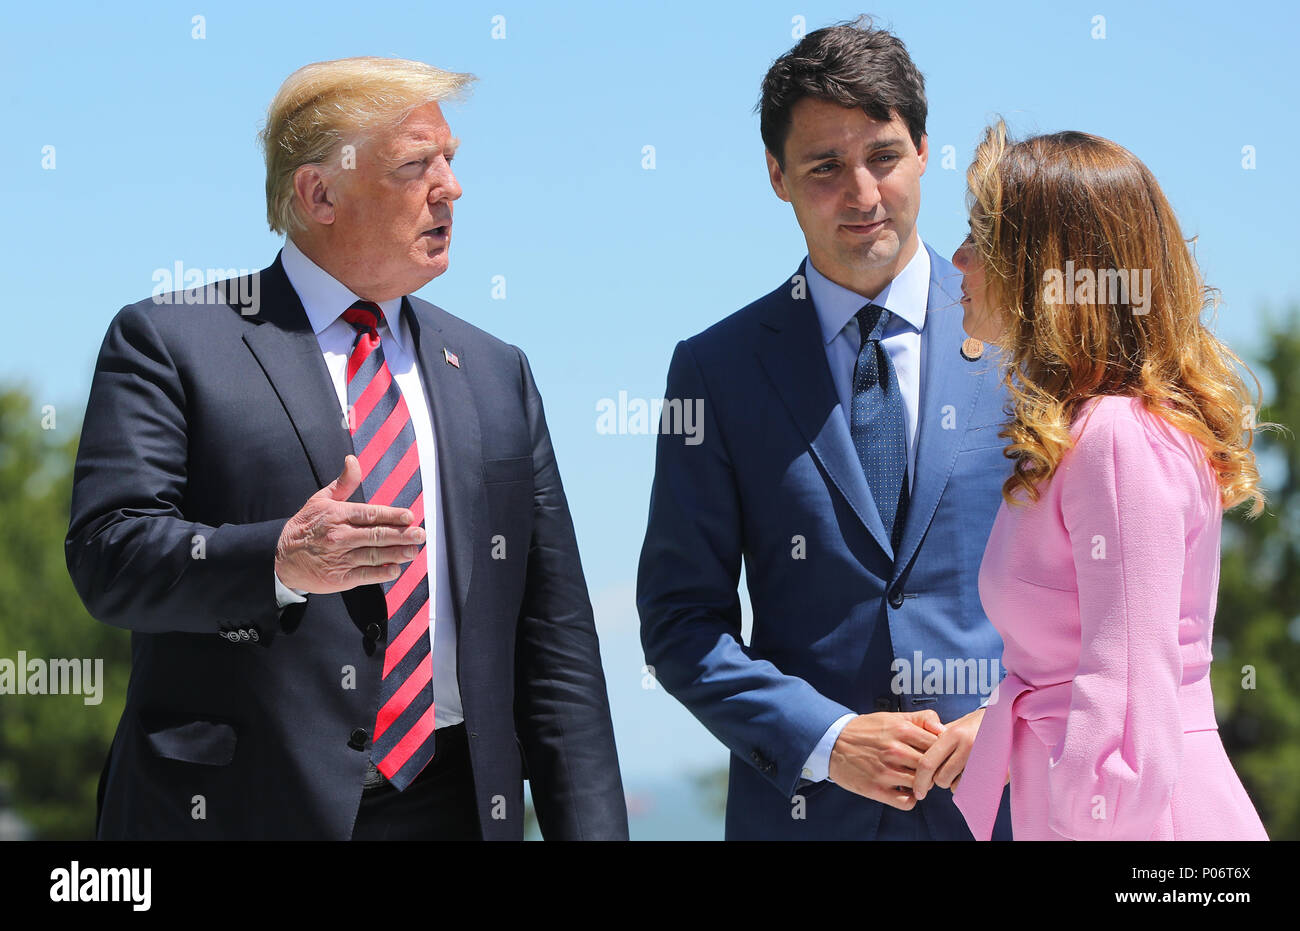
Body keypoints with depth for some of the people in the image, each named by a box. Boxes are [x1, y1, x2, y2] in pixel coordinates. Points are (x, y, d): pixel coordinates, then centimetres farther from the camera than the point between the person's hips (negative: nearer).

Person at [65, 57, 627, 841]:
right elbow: (109, 553, -10)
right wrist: (279, 562, -26)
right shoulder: (169, 342, 2)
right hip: (243, 806, -4)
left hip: (454, 805, 4)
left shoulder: (496, 375, 16)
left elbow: (553, 636, 12)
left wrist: (591, 826, 5)